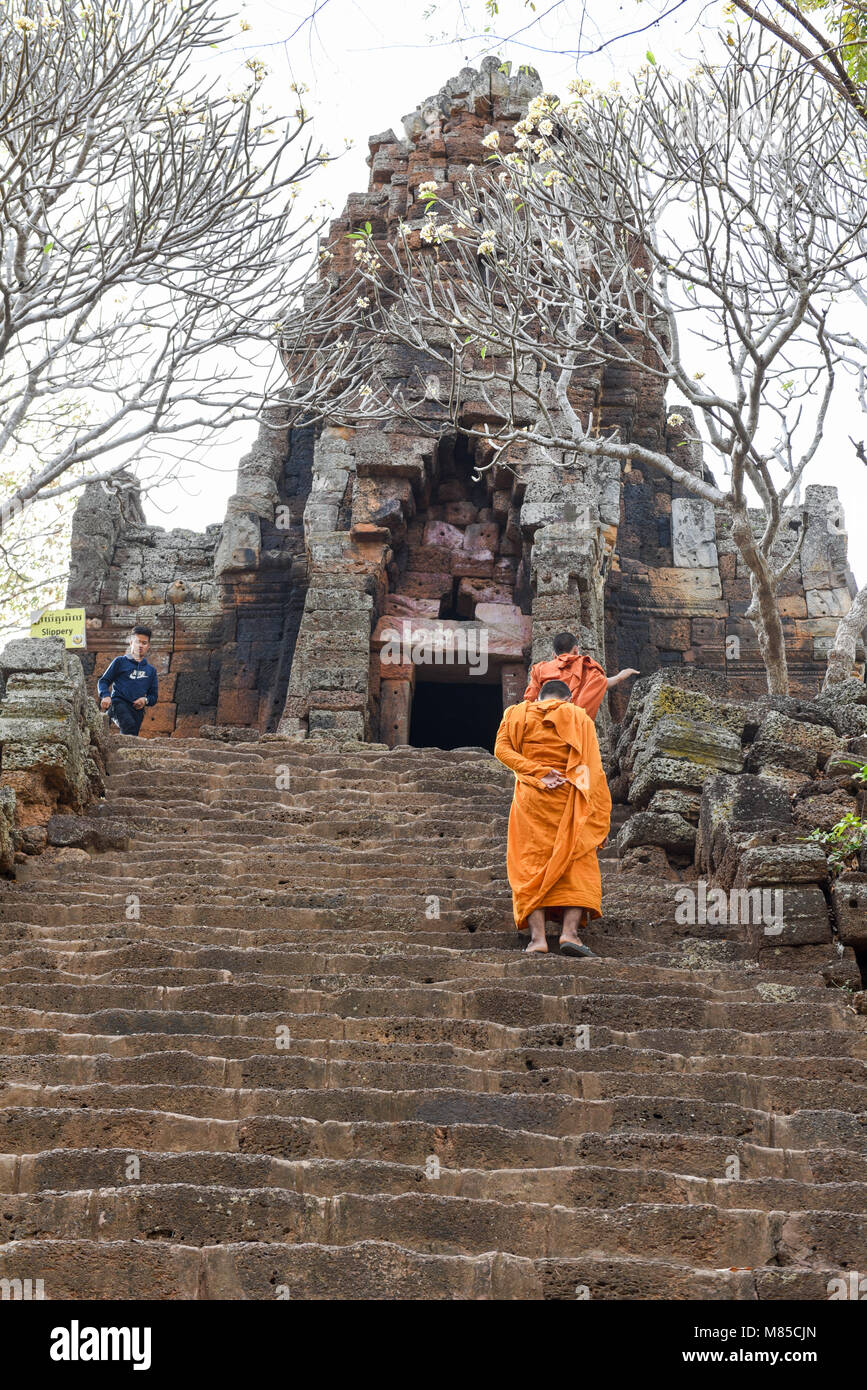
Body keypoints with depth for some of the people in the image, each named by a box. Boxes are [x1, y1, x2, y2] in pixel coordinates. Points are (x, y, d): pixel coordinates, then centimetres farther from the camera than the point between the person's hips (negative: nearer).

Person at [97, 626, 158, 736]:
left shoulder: (151, 670, 23)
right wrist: (105, 696, -8)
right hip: (119, 703, -3)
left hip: (137, 710, 3)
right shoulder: (120, 661, 14)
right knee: (129, 725, -31)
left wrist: (145, 700, 0)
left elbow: (154, 696, 24)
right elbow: (103, 681, 12)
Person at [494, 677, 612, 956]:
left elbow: (502, 748, -5)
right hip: (567, 799, -1)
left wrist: (538, 772, -11)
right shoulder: (579, 718, 8)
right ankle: (570, 931, -15)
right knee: (577, 863, 1)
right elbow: (592, 768, 2)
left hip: (529, 798, 1)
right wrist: (597, 818, 2)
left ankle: (537, 936, -11)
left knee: (531, 864, 1)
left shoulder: (519, 714, 12)